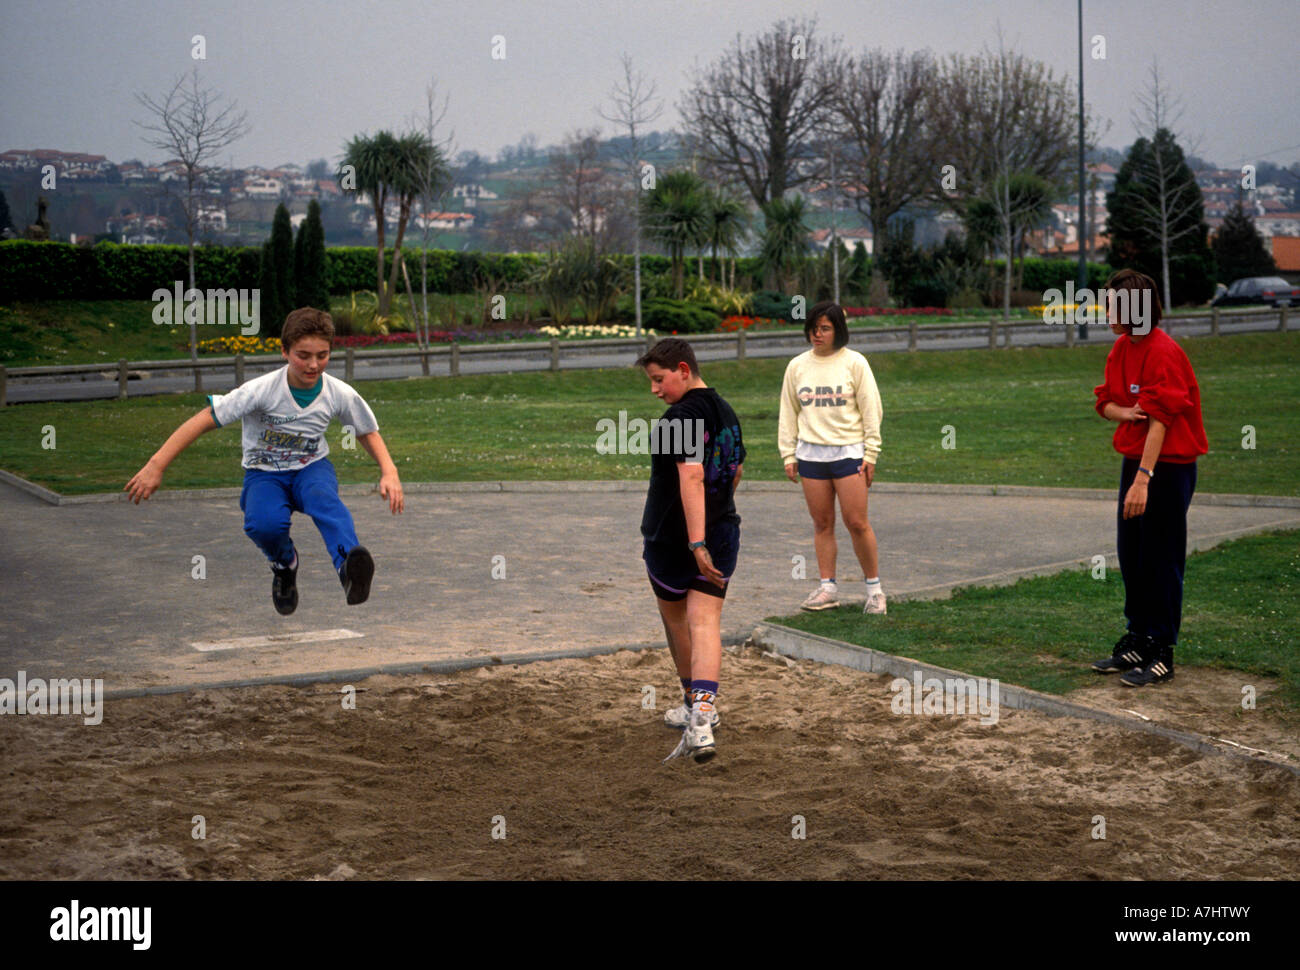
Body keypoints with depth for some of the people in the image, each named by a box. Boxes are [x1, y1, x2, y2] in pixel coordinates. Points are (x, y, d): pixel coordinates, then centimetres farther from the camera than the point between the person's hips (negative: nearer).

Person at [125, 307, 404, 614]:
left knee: (323, 497, -37)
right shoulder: (262, 390, -20)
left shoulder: (340, 394, -10)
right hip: (264, 474, -1)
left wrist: (389, 472, -7)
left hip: (311, 468, 1)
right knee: (265, 524, -35)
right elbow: (204, 420, -20)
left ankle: (348, 565, -62)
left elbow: (368, 431, 10)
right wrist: (156, 466, -24)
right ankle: (284, 564, 1)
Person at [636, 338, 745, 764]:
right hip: (723, 534, 6)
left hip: (673, 539, -6)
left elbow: (691, 477, -27)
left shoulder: (682, 416, -17)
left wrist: (696, 543, -32)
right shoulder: (726, 412, 10)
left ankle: (695, 704, 32)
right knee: (705, 622, -3)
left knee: (675, 619, 16)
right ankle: (701, 719, -20)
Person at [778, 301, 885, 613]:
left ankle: (874, 587, 8)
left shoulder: (854, 363, -1)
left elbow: (871, 410, 1)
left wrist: (870, 455, -3)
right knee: (822, 524, 4)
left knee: (857, 523, -5)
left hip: (849, 451, -3)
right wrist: (788, 455, 8)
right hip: (810, 453, 3)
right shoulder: (797, 366, 8)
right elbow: (788, 413, 14)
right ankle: (827, 587, 12)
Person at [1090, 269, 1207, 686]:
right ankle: (1137, 641, 27)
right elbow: (1105, 401, 13)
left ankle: (1161, 655, 5)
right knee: (1131, 558, 14)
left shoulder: (1164, 353, -19)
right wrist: (1124, 411, -12)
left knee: (1162, 561, -2)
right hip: (1134, 461, 9)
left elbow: (1160, 421, -25)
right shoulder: (1120, 349, 8)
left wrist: (1142, 480, -30)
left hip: (1169, 466, -9)